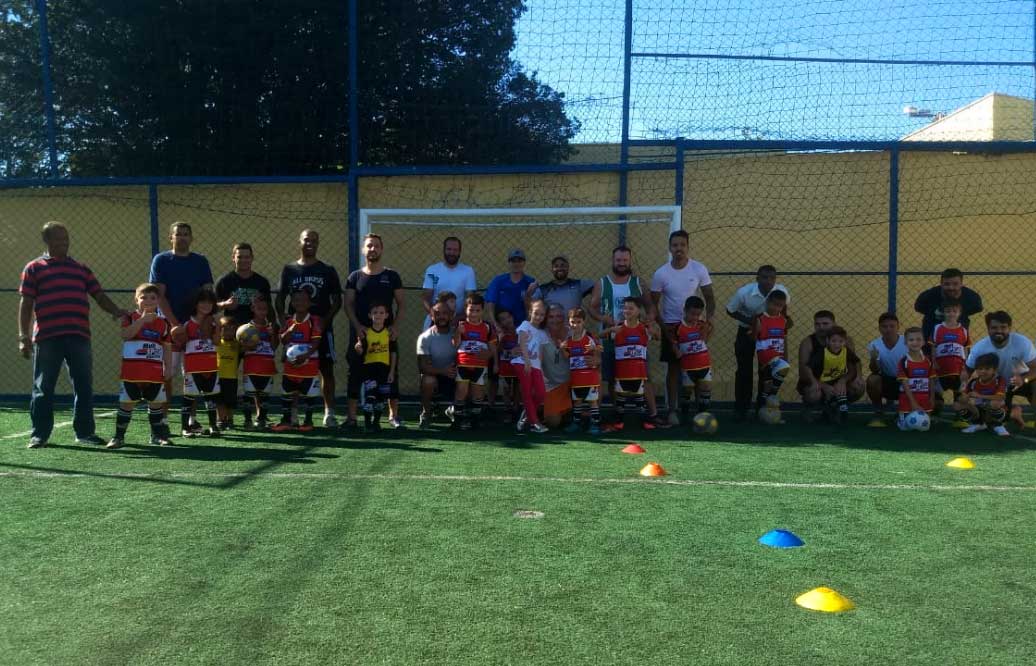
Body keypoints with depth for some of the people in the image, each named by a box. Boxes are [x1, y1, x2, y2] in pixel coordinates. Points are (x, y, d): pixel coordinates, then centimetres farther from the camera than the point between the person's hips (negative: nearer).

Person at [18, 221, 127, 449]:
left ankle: (85, 432, 14)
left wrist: (116, 311, -6)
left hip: (79, 337, 3)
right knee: (43, 388, 2)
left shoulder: (81, 268, 19)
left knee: (84, 387, 5)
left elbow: (99, 296, 15)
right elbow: (26, 304, 4)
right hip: (47, 338, -3)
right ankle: (39, 434, 10)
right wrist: (23, 337, -3)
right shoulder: (33, 268, 9)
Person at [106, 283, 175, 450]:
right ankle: (119, 436, 13)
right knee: (126, 403, 3)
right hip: (131, 371, -2)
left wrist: (168, 367, 1)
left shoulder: (163, 323, 8)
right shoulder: (130, 318, 2)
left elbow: (167, 347, 9)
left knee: (156, 403, 8)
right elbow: (125, 335, -17)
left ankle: (158, 435, 19)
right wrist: (142, 319, -19)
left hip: (155, 372, 2)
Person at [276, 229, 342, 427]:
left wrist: (325, 320, -12)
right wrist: (283, 319, -9)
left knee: (327, 369, -1)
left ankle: (329, 413, 5)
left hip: (322, 328, -1)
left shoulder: (328, 271, 6)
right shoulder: (289, 270, 9)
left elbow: (337, 300, 4)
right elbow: (280, 299, 9)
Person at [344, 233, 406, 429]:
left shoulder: (392, 276, 6)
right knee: (356, 373, 1)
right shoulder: (355, 277, 7)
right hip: (360, 332, 0)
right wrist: (357, 326, -11)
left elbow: (400, 304, 6)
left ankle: (393, 415, 12)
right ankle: (352, 416, 6)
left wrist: (395, 326, -8)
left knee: (391, 372, 2)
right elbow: (348, 305, 4)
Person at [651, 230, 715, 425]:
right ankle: (672, 410, 9)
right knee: (673, 368, 4)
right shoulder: (661, 273, -7)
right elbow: (653, 303, 0)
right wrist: (662, 326, -9)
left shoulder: (699, 270, -6)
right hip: (671, 326, 0)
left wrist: (708, 319, -16)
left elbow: (709, 297, -1)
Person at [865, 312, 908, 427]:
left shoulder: (906, 343, -15)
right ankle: (878, 413, -11)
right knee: (872, 379, -31)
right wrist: (873, 359, -42)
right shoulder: (874, 345, -12)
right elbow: (875, 371, -20)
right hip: (886, 380, 0)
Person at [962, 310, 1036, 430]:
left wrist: (1023, 379, -48)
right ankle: (1014, 410, 28)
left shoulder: (1023, 342, -28)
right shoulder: (979, 347, -23)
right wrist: (964, 383, -34)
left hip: (1021, 379, -2)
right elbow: (967, 370, -11)